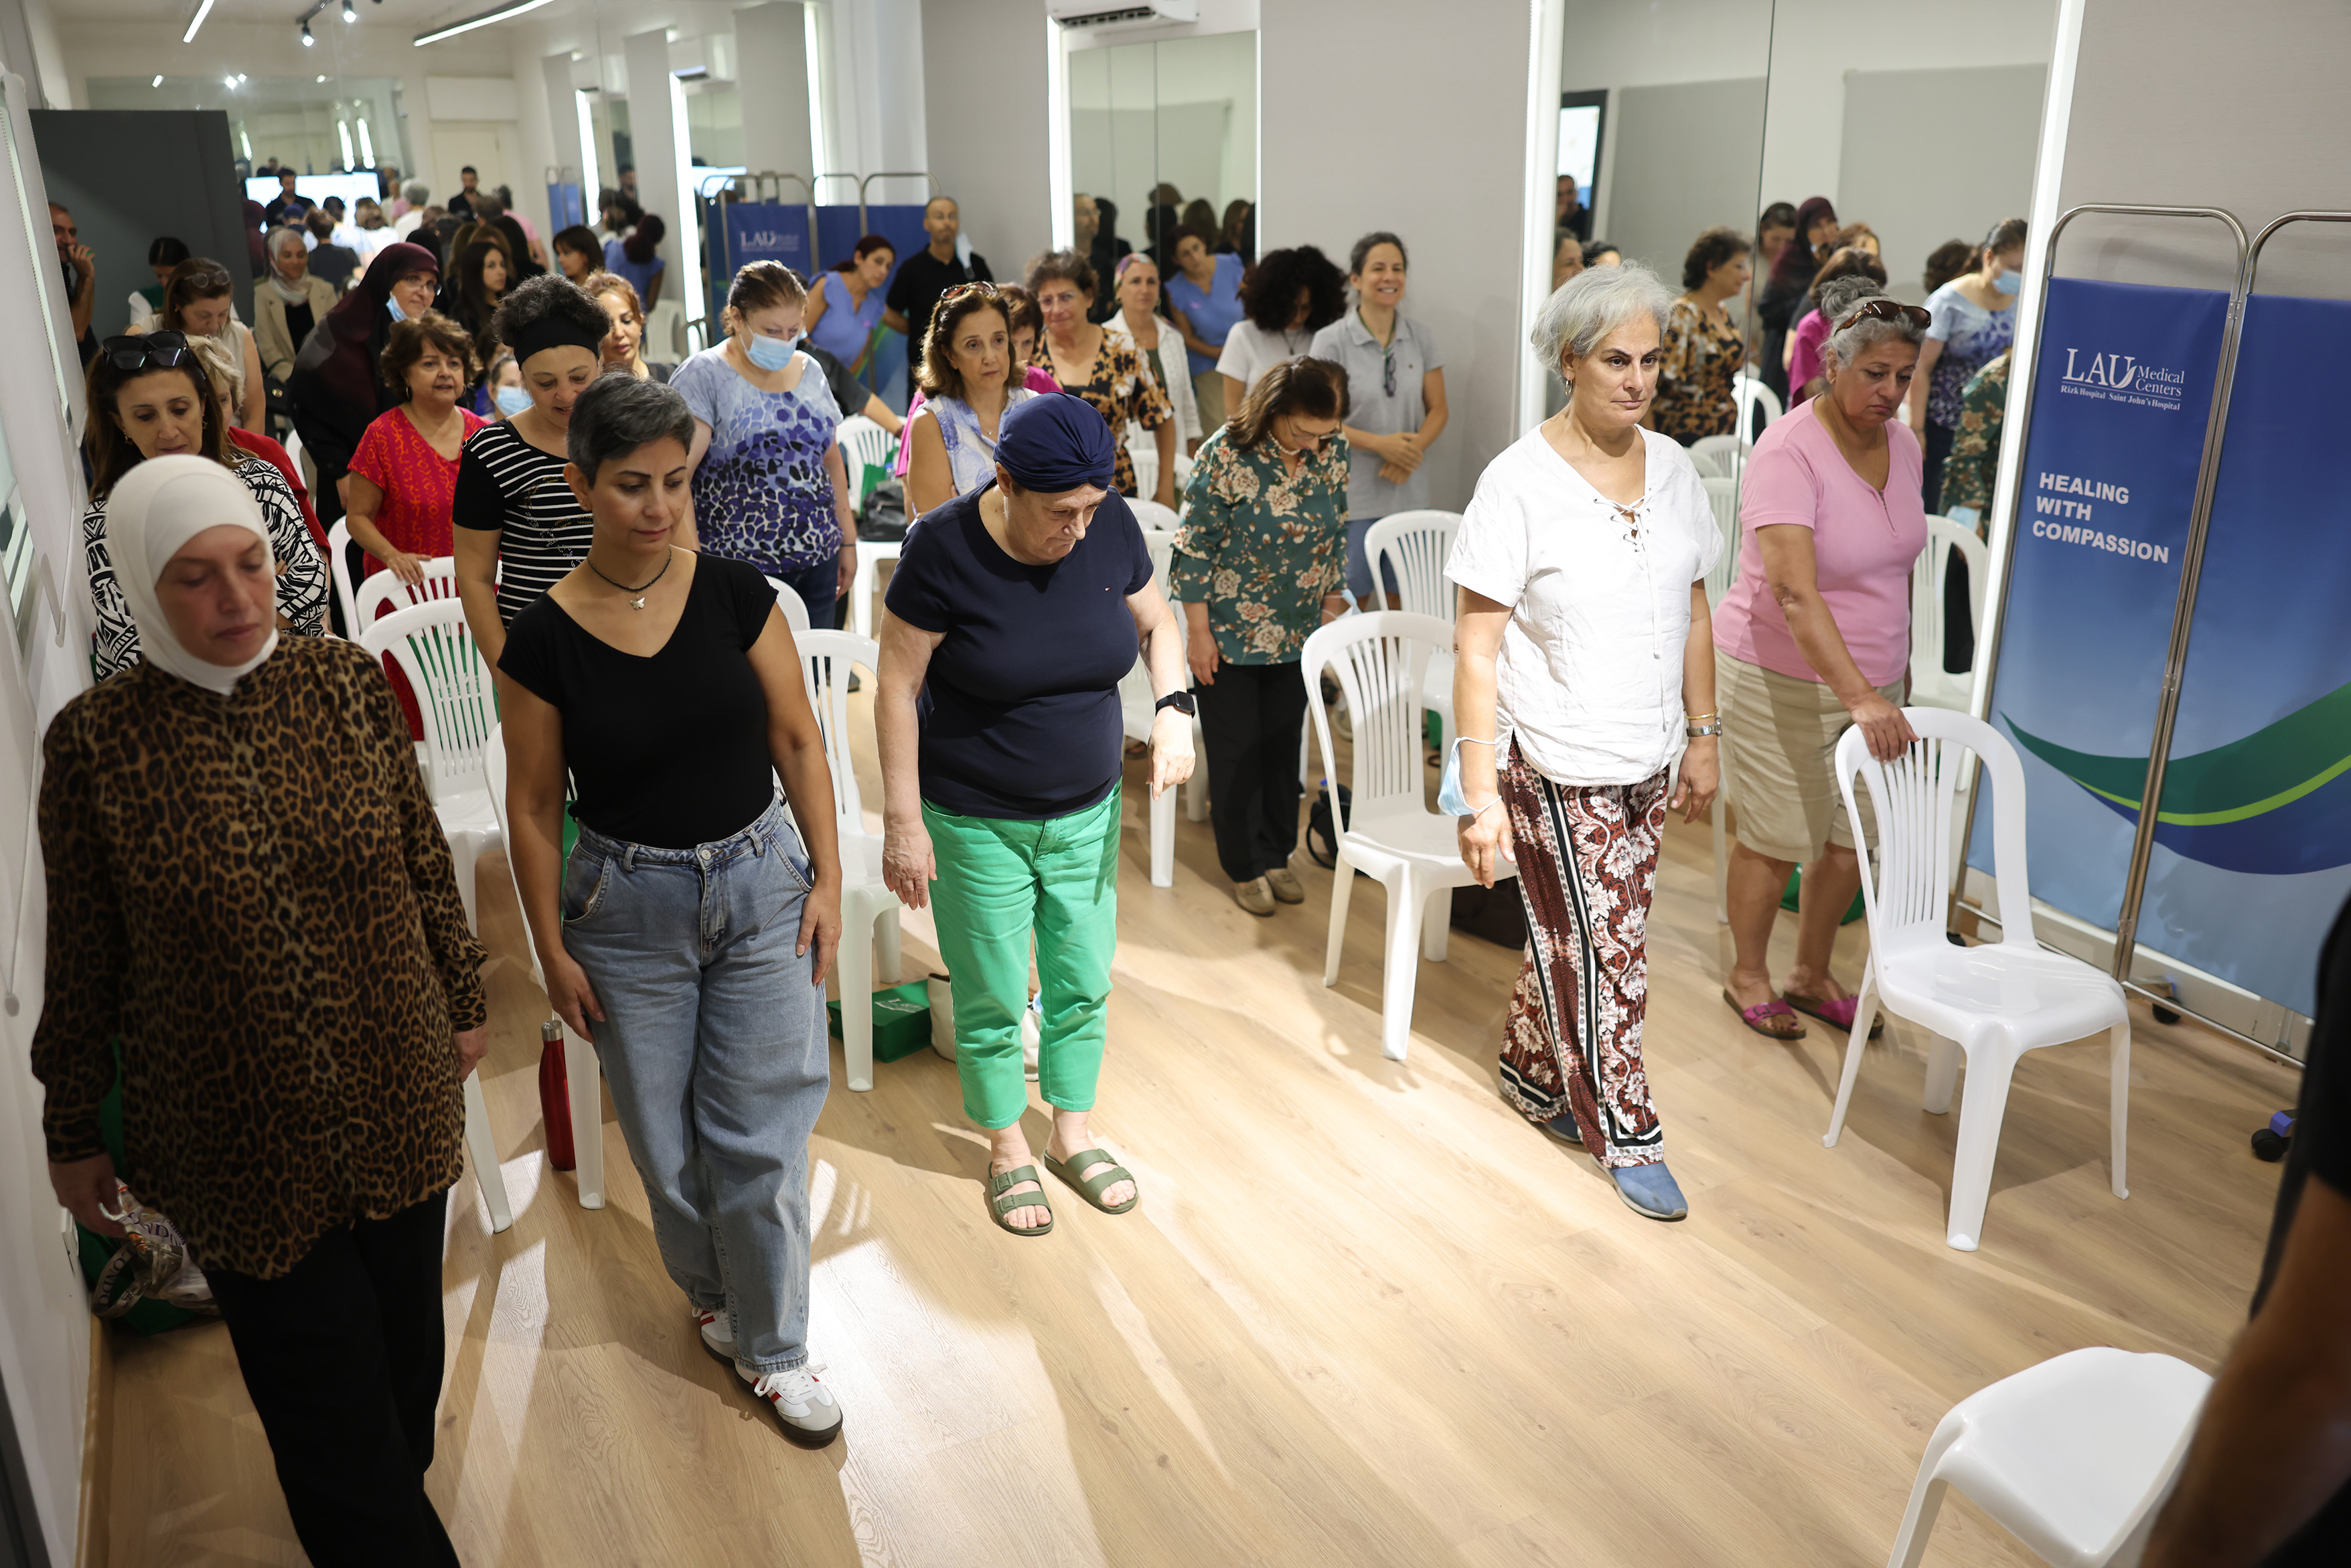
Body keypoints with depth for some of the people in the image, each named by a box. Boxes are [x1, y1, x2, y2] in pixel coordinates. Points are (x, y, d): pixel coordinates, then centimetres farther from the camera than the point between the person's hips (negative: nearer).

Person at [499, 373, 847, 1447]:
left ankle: (773, 1347, 24)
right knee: (666, 1139, 13)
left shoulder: (736, 595, -8)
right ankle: (712, 1293, 42)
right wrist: (554, 951, 0)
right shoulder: (544, 640, -11)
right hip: (629, 905, 0)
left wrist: (827, 877, -1)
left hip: (761, 884, 1)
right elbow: (533, 806, -3)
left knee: (760, 1135, 5)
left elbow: (797, 740, 0)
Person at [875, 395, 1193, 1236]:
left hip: (1087, 814, 4)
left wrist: (1173, 710, -12)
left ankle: (1071, 1134, 39)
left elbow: (1155, 622, 7)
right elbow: (897, 686, -15)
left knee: (1084, 985, 16)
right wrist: (904, 822, -15)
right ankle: (1007, 1150, 34)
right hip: (977, 824, -4)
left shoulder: (1110, 526, -10)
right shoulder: (944, 548, -21)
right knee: (993, 1001, 10)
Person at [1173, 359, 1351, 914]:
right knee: (1235, 751, 7)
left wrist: (1332, 603, 10)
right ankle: (1245, 867, 22)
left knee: (1283, 745, 14)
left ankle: (1276, 855, 30)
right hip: (1229, 635, -4)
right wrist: (1198, 632, -13)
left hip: (1296, 634, 4)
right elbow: (1194, 547, -15)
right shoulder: (1226, 455, -20)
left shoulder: (1332, 451, -5)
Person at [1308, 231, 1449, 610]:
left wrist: (1412, 451, -11)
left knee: (1405, 598, 8)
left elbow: (1438, 409, 9)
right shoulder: (1332, 341, -5)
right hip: (1353, 493, -4)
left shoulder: (1420, 337, 6)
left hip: (1409, 490, 4)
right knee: (1351, 600, 1)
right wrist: (1380, 443, -17)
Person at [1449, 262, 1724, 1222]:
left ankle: (1532, 1074, 40)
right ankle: (1626, 1134, 21)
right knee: (1604, 951, 3)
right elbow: (1477, 649, -16)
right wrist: (1480, 796, -19)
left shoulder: (1671, 466, 3)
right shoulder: (1520, 482, -16)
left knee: (1575, 939, 18)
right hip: (1555, 768, -5)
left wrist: (1702, 736, 12)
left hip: (1649, 761, 6)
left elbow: (1692, 613, 13)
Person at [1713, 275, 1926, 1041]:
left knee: (1853, 836, 13)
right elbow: (1795, 594, -33)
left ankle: (1811, 975, 32)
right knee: (1776, 838, 4)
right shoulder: (1788, 453, -23)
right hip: (1781, 680, -7)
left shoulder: (1902, 444, 2)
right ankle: (1748, 976, 26)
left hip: (1870, 679, 7)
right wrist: (1861, 698, -41)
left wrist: (1895, 671, 18)